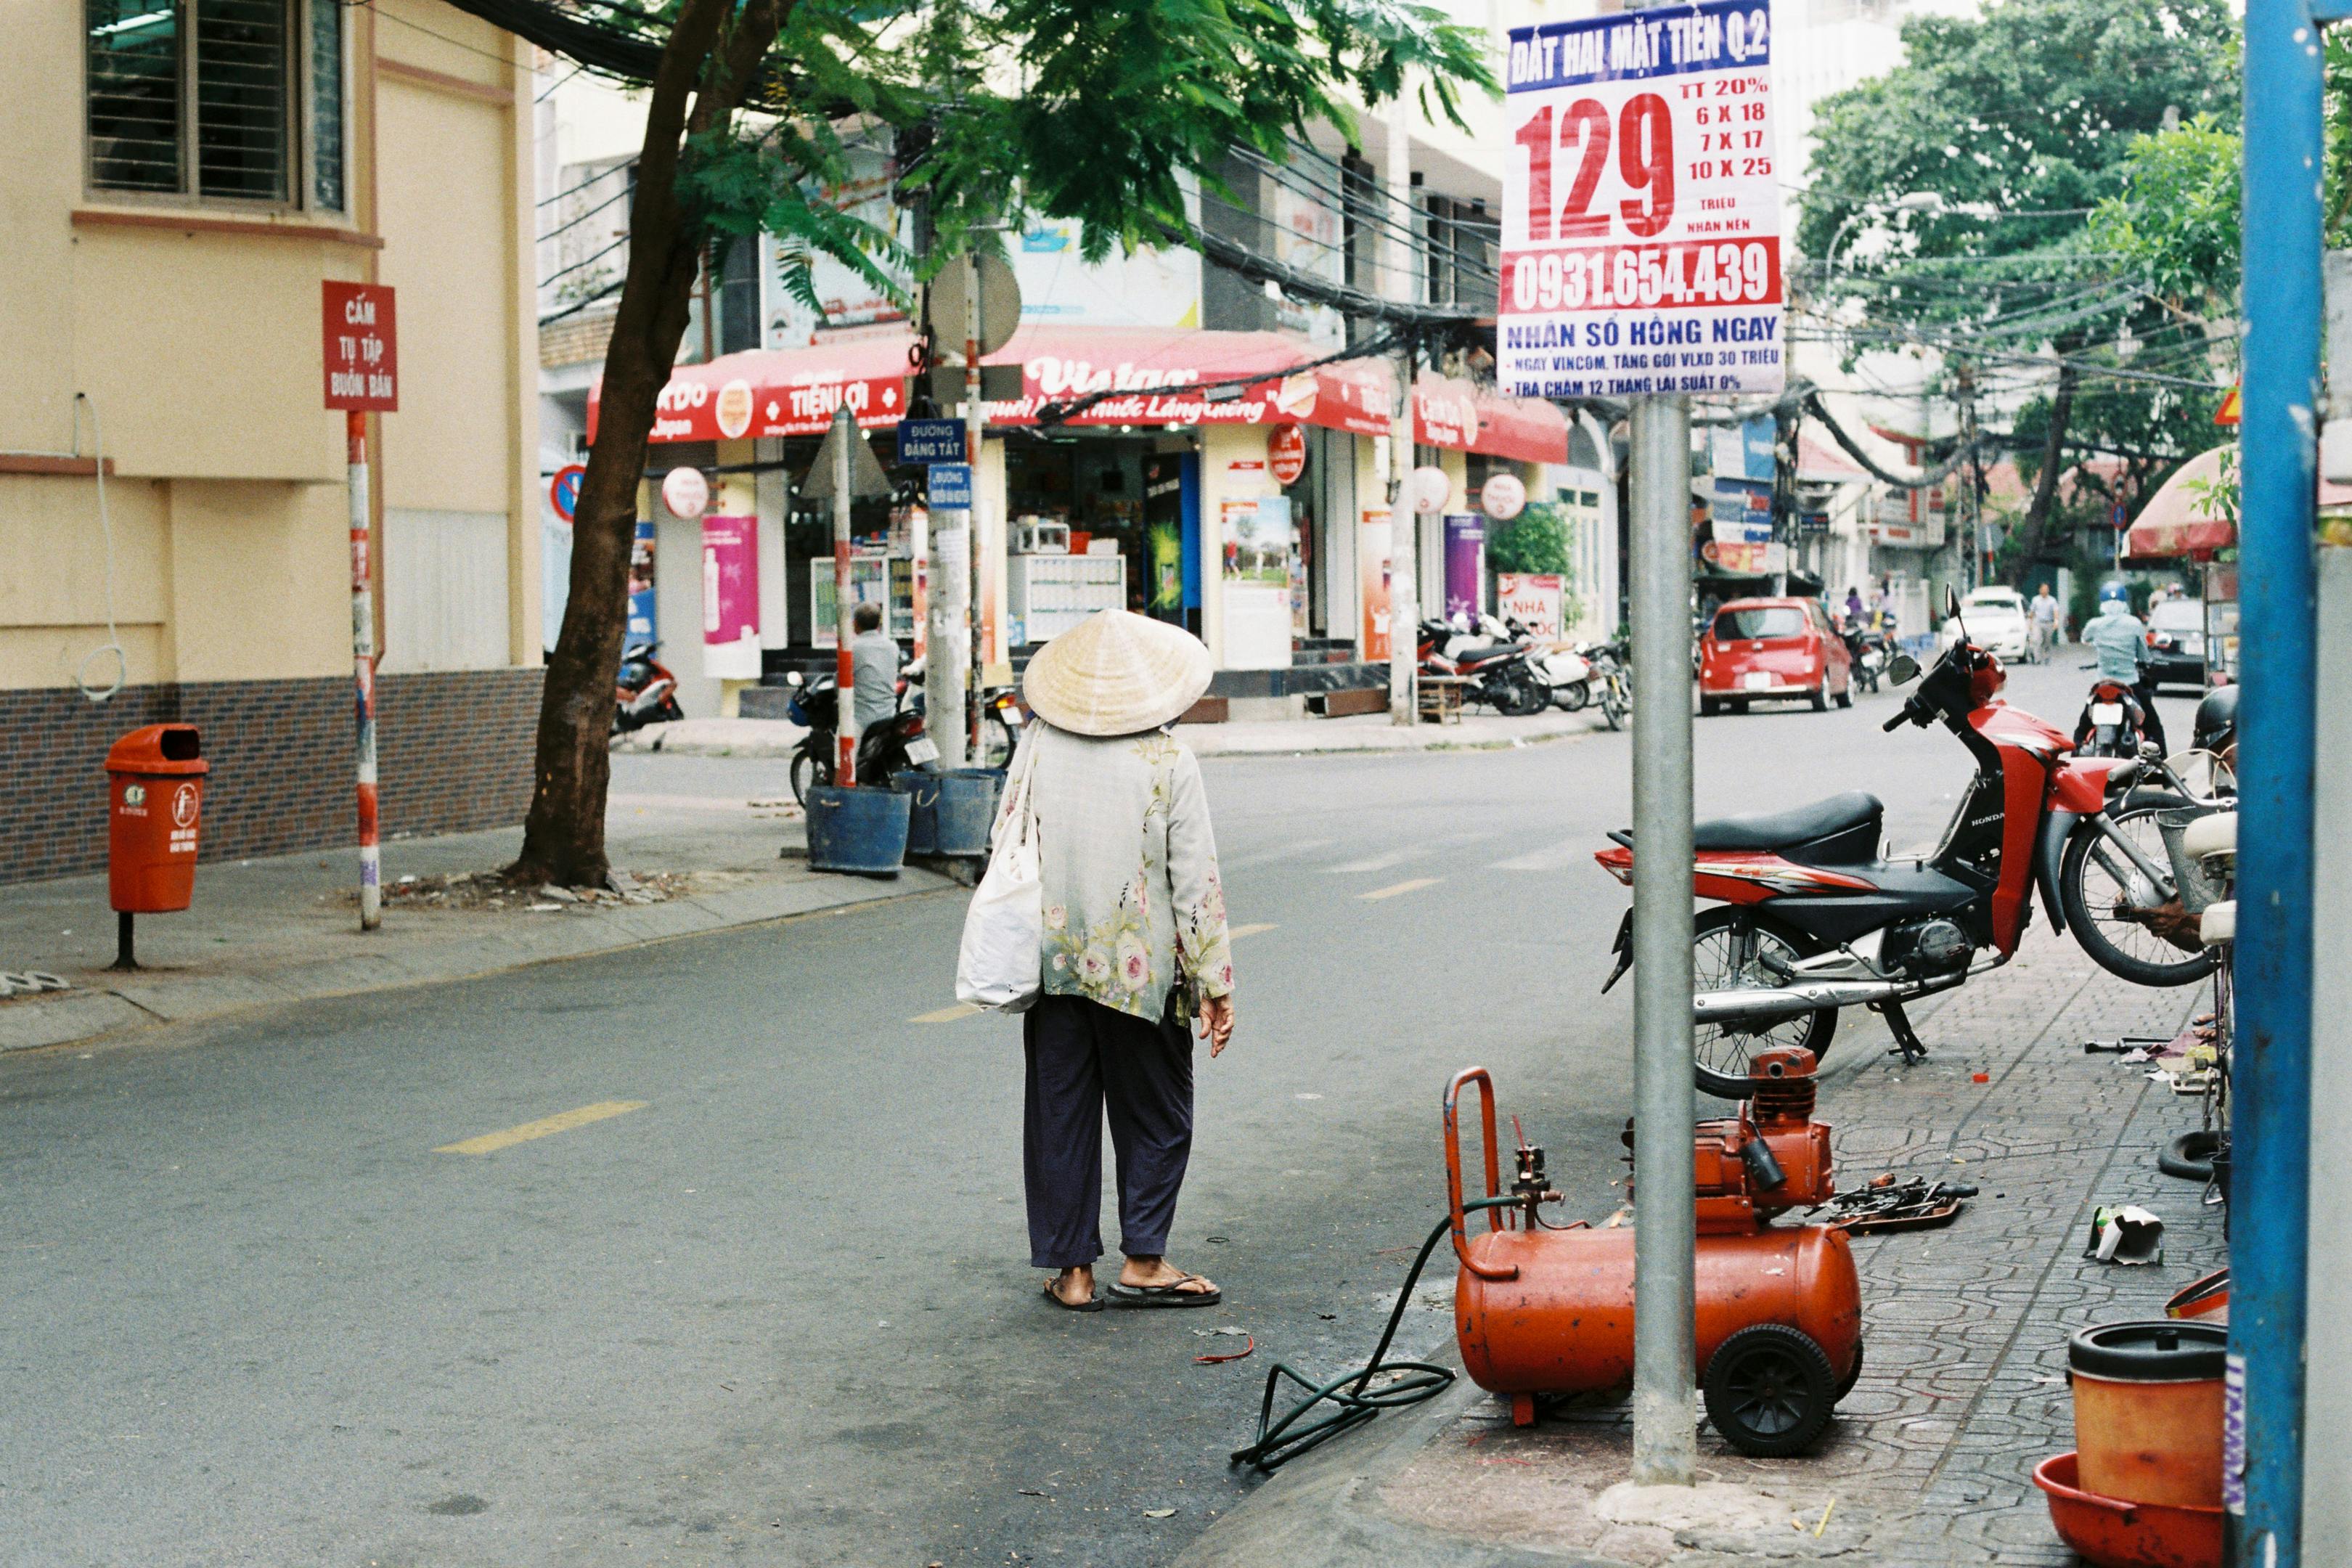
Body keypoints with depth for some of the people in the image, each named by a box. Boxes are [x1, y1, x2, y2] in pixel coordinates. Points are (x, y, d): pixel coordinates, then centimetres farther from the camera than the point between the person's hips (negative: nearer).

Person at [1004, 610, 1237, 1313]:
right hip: (1139, 968, -3)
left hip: (1052, 964, 3)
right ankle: (1144, 1260, 15)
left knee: (1060, 1111, 11)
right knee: (1155, 1113, 13)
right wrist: (1214, 983, -3)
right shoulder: (1169, 763, -10)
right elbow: (1196, 882, -9)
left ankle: (1071, 1269, 15)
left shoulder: (1038, 747, -1)